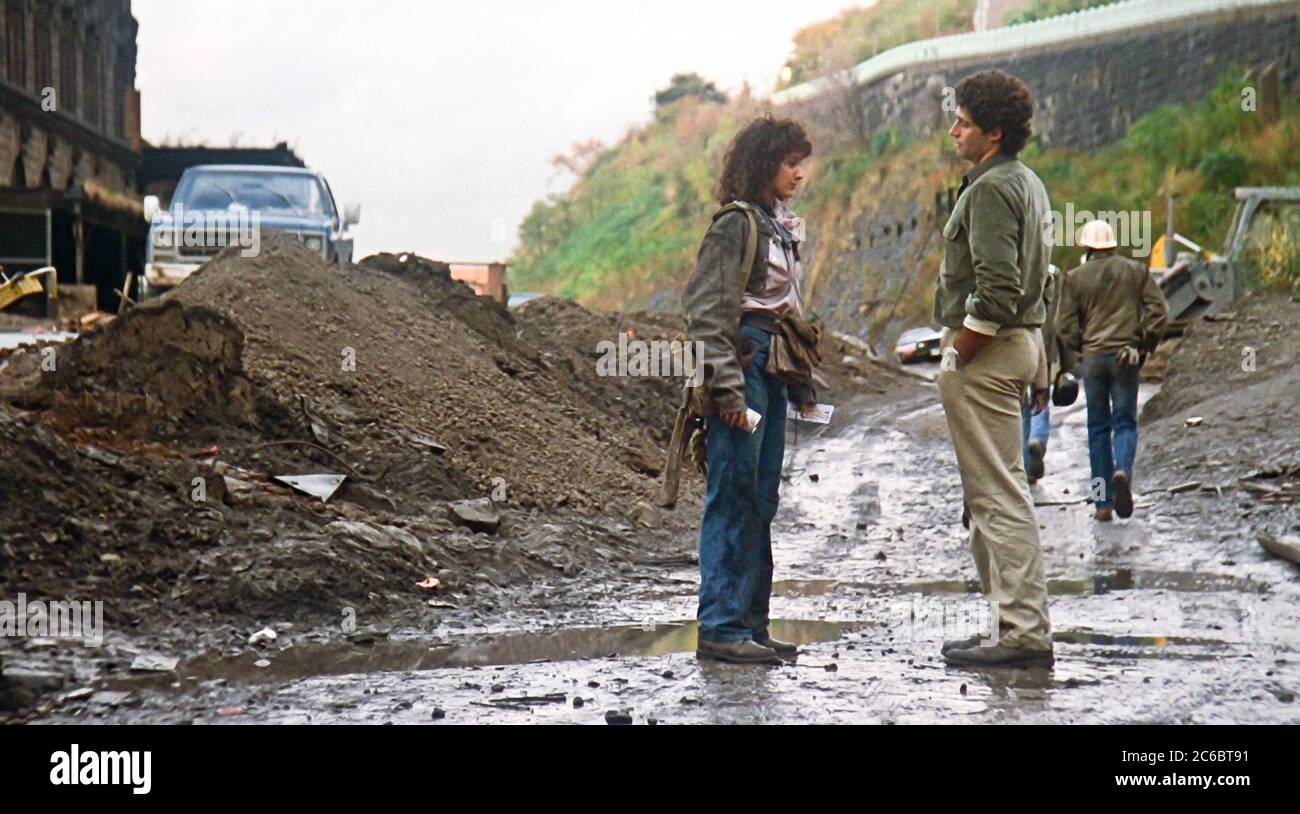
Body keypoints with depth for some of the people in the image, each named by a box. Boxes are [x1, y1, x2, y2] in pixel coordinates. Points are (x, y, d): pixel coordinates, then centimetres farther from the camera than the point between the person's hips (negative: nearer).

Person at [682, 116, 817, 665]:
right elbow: (706, 309, -14)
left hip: (772, 370, 9)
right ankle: (721, 626, -6)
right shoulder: (736, 224, -10)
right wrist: (727, 386, -19)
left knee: (761, 500, 10)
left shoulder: (781, 224, 17)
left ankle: (751, 623, 15)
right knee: (733, 497, -8)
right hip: (743, 360, -9)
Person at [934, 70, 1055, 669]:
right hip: (1019, 342, 11)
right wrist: (1038, 368, 22)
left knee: (999, 495, -8)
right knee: (996, 492, 14)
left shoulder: (991, 189, -16)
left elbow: (997, 293, -25)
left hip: (984, 352, -11)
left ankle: (1024, 632, -8)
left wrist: (958, 353, -15)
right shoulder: (1027, 183, 17)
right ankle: (1016, 625, 18)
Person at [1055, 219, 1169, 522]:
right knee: (1125, 422, 7)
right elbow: (1159, 311, -2)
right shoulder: (1135, 271, 4)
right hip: (1126, 356, 0)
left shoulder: (1075, 278, 0)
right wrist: (1145, 346, 8)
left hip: (1093, 357, 0)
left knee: (1098, 427, 7)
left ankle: (1102, 503, 6)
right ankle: (1123, 470, -25)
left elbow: (1065, 325, -2)